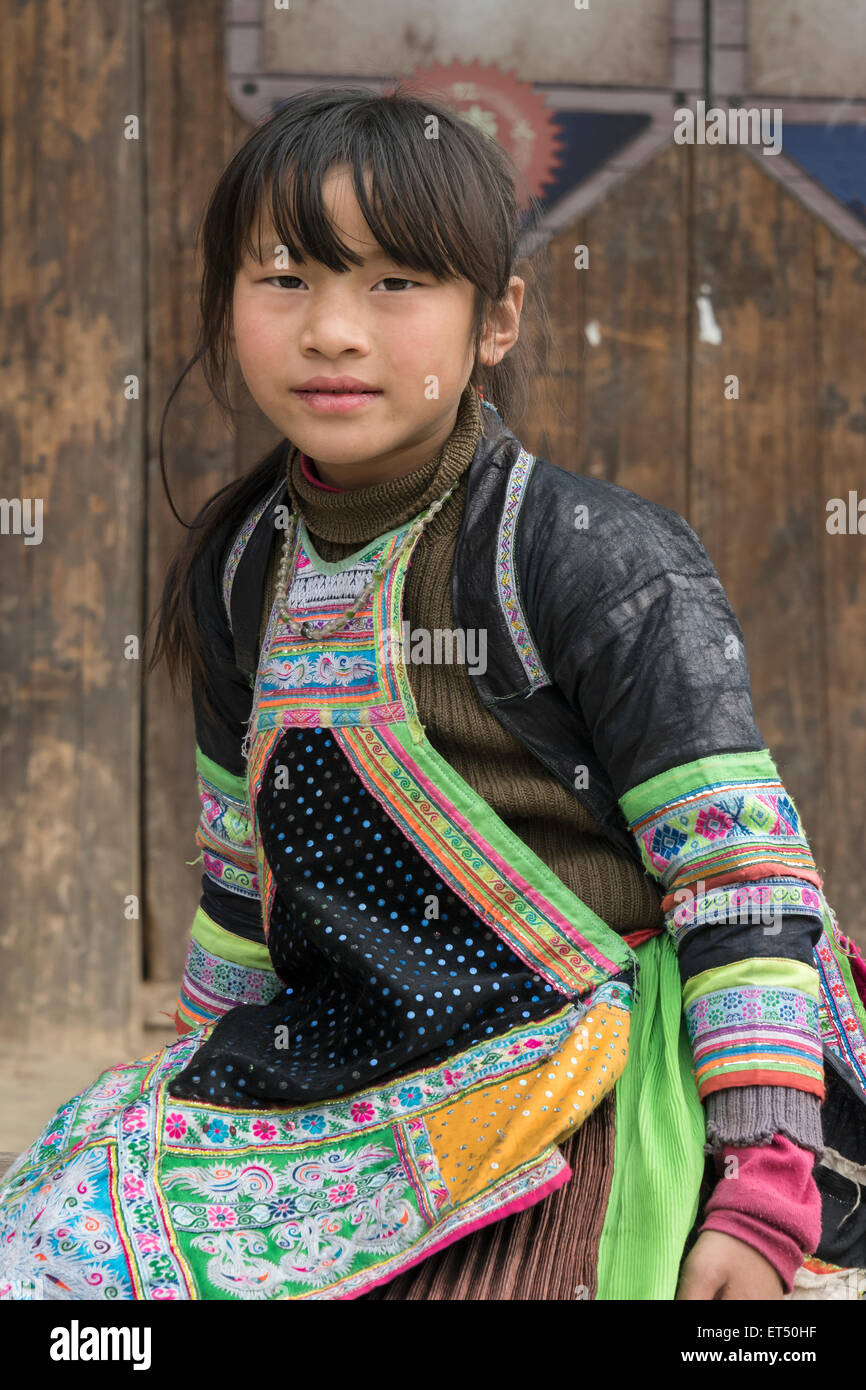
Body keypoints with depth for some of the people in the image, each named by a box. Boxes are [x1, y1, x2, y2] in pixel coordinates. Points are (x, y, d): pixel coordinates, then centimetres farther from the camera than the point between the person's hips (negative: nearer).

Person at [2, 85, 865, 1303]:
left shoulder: (603, 564, -13)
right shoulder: (242, 571, 7)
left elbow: (739, 873, -14)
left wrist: (762, 1186, -17)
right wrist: (209, 1063, 25)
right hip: (324, 1087, 6)